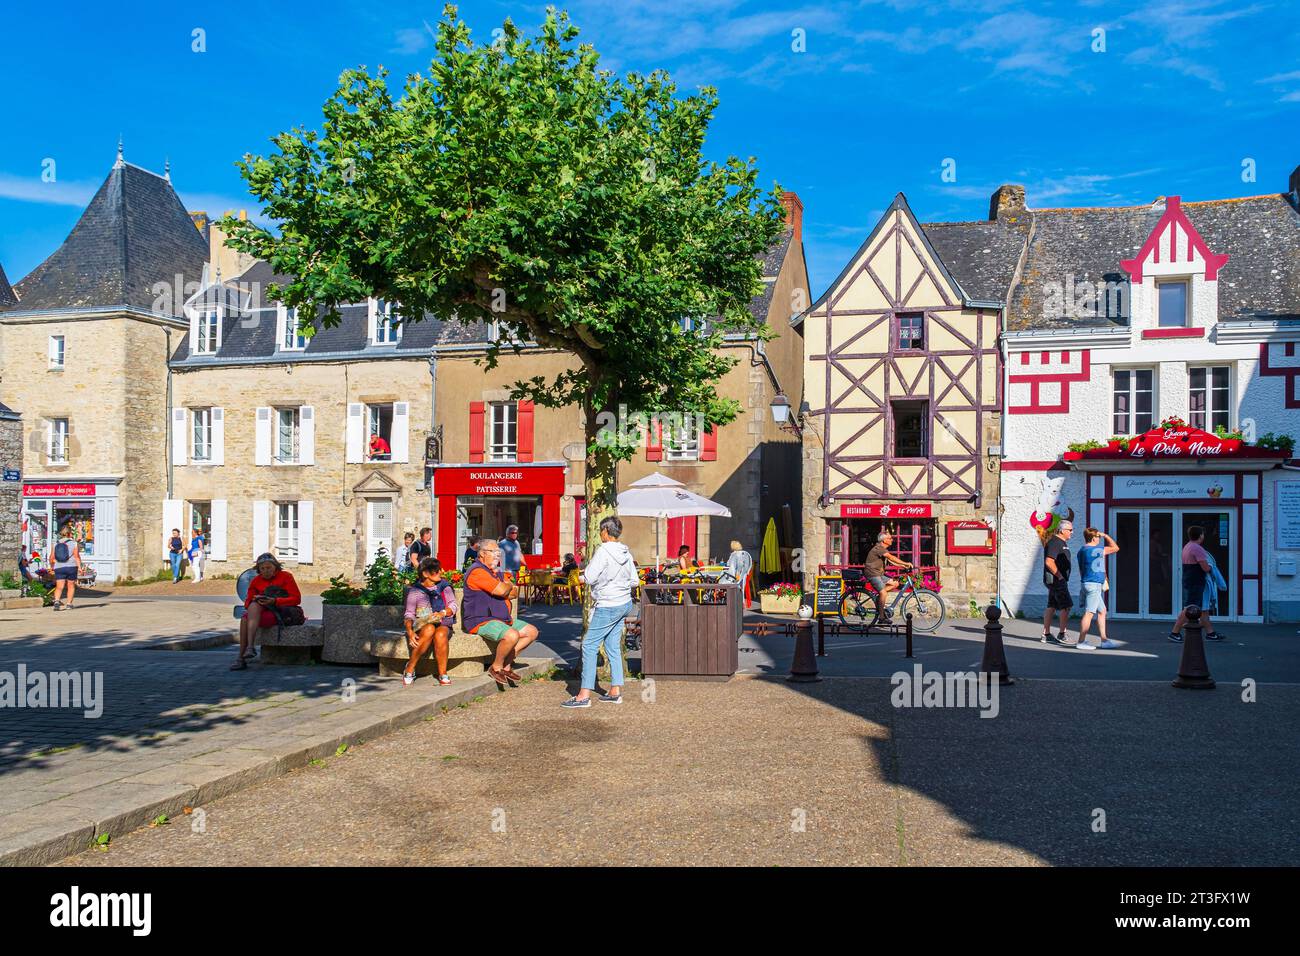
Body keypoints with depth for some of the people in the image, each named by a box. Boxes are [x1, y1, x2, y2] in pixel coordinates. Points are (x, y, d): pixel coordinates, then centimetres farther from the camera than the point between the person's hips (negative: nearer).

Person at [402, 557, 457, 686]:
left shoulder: (444, 586, 14)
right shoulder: (415, 590, 5)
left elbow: (453, 605, 6)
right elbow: (409, 614, -2)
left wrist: (443, 613, -17)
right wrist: (410, 632, -20)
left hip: (443, 624, 1)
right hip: (421, 625, -1)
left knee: (440, 634, -36)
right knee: (429, 629, -38)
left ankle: (442, 674, -25)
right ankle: (409, 669, -26)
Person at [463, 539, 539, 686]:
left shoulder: (497, 571, 19)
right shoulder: (477, 571, -14)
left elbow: (514, 593, 15)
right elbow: (502, 591, -22)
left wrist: (505, 589, -6)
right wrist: (508, 585, 1)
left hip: (503, 618, 11)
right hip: (481, 621, -11)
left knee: (532, 632, 7)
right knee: (512, 635, -33)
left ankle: (506, 664, 6)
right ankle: (496, 667, -9)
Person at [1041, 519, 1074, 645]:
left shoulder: (1062, 542, 17)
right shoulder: (1055, 542, -16)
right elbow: (1049, 562, -25)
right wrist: (1059, 576, -18)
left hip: (1058, 580, 10)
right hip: (1055, 579, -10)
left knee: (1051, 606, 11)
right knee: (1066, 606, -10)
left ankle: (1046, 635, 14)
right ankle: (1062, 635, -6)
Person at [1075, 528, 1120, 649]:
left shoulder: (1082, 551, 11)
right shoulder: (1099, 549, -12)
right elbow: (1116, 548, 2)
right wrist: (1106, 536, 9)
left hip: (1088, 583, 9)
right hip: (1094, 584, -9)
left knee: (1102, 611, 15)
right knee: (1089, 613, -7)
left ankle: (1104, 640, 17)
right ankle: (1081, 642, -7)